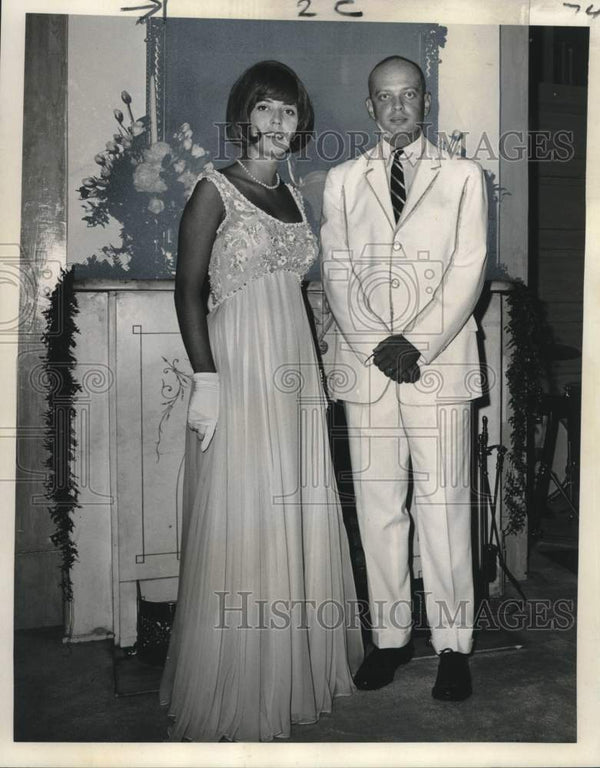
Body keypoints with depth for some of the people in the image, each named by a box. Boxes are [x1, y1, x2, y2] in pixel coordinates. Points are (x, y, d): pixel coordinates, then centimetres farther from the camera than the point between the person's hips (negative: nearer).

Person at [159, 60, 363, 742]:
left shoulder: (292, 194, 15)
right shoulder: (216, 188, -4)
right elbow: (188, 288, -9)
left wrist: (314, 366, 14)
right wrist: (206, 380, -17)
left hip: (294, 372, 7)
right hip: (237, 370, -7)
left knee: (295, 519, 13)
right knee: (238, 524, 0)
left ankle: (292, 668, 31)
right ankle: (231, 693, 18)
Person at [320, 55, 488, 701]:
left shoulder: (463, 177, 9)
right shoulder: (342, 181, 13)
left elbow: (469, 271, 0)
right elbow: (336, 273, 5)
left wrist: (418, 344, -11)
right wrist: (378, 345, -8)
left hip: (440, 361, -2)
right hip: (364, 361, 2)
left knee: (443, 502, 0)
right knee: (377, 503, 6)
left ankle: (453, 644, 12)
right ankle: (389, 636, 18)